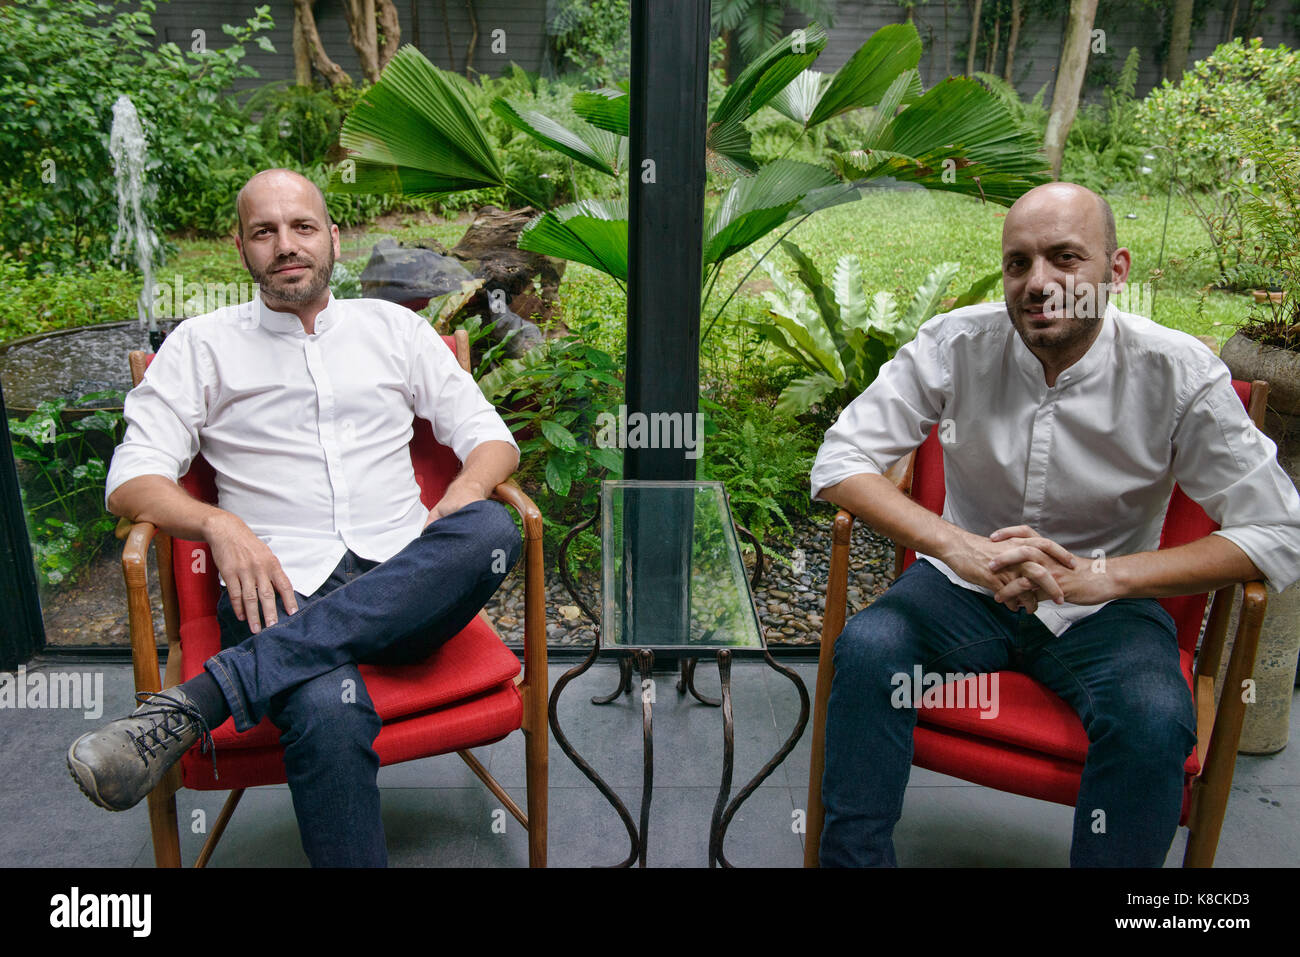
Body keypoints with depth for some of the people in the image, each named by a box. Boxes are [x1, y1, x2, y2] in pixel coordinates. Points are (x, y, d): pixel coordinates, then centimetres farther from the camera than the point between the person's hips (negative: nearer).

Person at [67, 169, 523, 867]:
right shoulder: (202, 344, 14)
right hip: (282, 594, -2)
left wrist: (464, 495, -8)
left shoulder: (394, 327, 19)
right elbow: (131, 480, 6)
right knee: (329, 713, -37)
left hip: (406, 586, 3)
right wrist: (220, 524, -15)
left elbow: (489, 435, 16)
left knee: (491, 529, -33)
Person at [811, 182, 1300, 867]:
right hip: (966, 585, 1)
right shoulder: (956, 343, -10)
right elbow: (839, 460, -12)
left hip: (1103, 606, 0)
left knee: (1156, 720, -30)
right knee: (868, 647, -28)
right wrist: (957, 547, -27)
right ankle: (850, 858, -11)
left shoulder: (1178, 374, -12)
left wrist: (1099, 575, -23)